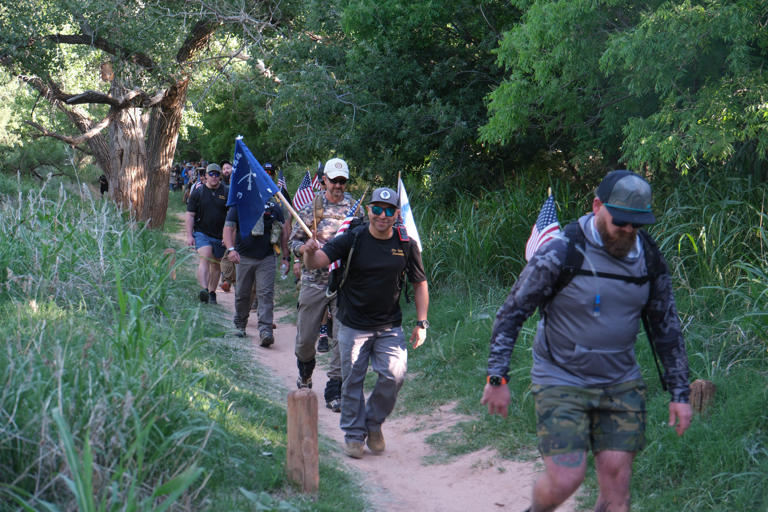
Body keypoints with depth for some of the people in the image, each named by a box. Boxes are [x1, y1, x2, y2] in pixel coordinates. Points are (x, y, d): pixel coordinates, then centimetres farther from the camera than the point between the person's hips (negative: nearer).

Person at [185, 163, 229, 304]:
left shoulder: (227, 193, 4)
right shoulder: (197, 192, 3)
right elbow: (189, 215, 4)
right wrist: (189, 235, -4)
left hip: (220, 235, 2)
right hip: (202, 233, -2)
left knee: (216, 265, 10)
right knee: (204, 258, -23)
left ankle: (212, 293, 24)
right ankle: (204, 289, -36)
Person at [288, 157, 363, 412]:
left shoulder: (355, 207, 7)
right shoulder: (311, 207, 5)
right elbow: (293, 241, 8)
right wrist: (307, 250, -12)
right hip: (314, 281, 0)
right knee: (305, 337, 6)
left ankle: (334, 390, 3)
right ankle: (305, 372, 38)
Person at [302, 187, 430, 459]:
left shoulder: (406, 245, -3)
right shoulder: (353, 239, -8)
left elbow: (420, 284, 7)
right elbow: (315, 262, -16)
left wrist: (421, 323, 0)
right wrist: (310, 252, -40)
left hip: (390, 327, 1)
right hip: (353, 326, -1)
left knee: (394, 375, -11)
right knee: (352, 381, 4)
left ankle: (374, 422, 14)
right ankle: (354, 434, 21)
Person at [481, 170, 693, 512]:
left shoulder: (649, 259, 0)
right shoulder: (561, 253, -16)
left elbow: (666, 327, 10)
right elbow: (512, 312, -8)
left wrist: (680, 393, 8)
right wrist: (497, 378, -10)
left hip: (621, 386, 4)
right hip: (560, 383, -4)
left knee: (617, 484, 0)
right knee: (565, 480, -12)